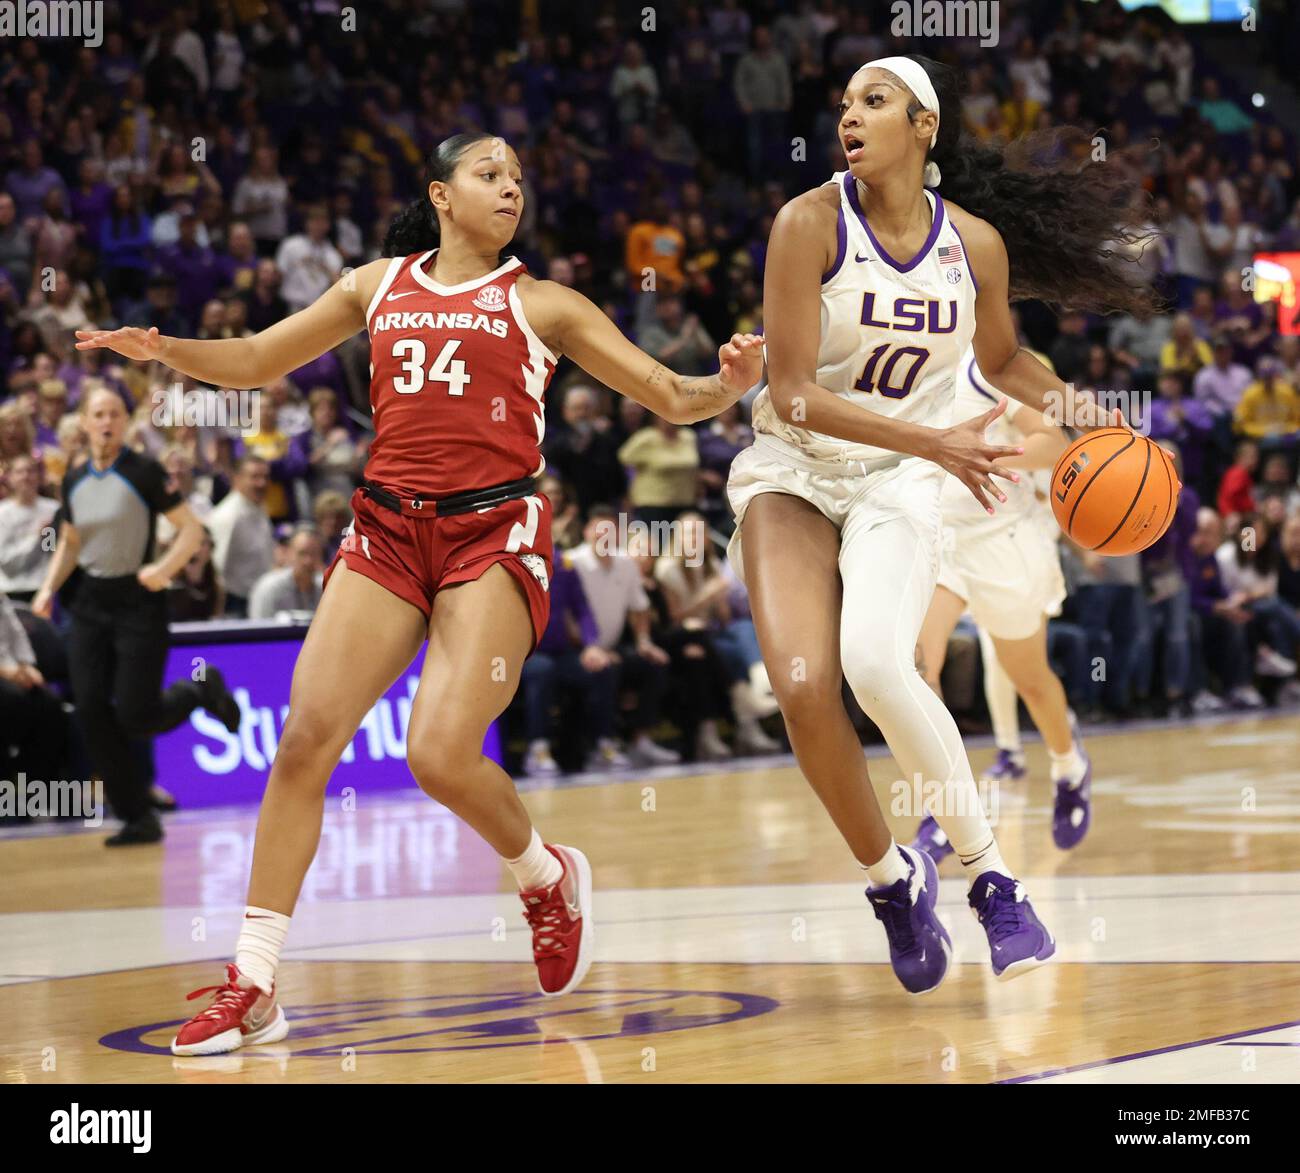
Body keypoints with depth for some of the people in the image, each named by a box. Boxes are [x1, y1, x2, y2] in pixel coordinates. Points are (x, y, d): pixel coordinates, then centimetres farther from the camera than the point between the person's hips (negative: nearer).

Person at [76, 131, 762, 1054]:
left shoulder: (541, 304, 9)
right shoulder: (379, 286, 16)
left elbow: (673, 398, 8)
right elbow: (257, 362, 22)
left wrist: (731, 386, -14)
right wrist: (165, 350, 3)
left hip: (494, 534, -3)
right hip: (389, 530, 3)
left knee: (441, 755, -18)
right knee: (306, 736, -11)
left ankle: (547, 876, 14)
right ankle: (252, 984, -7)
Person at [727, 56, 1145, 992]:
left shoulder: (976, 242, -3)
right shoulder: (811, 223, -13)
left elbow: (1002, 359, 18)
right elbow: (793, 393, -16)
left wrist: (1072, 405, -2)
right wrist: (937, 441, -24)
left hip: (899, 486, 0)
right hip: (792, 469, 0)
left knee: (875, 663, -28)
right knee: (803, 686, -21)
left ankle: (991, 876, -14)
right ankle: (891, 878, 4)